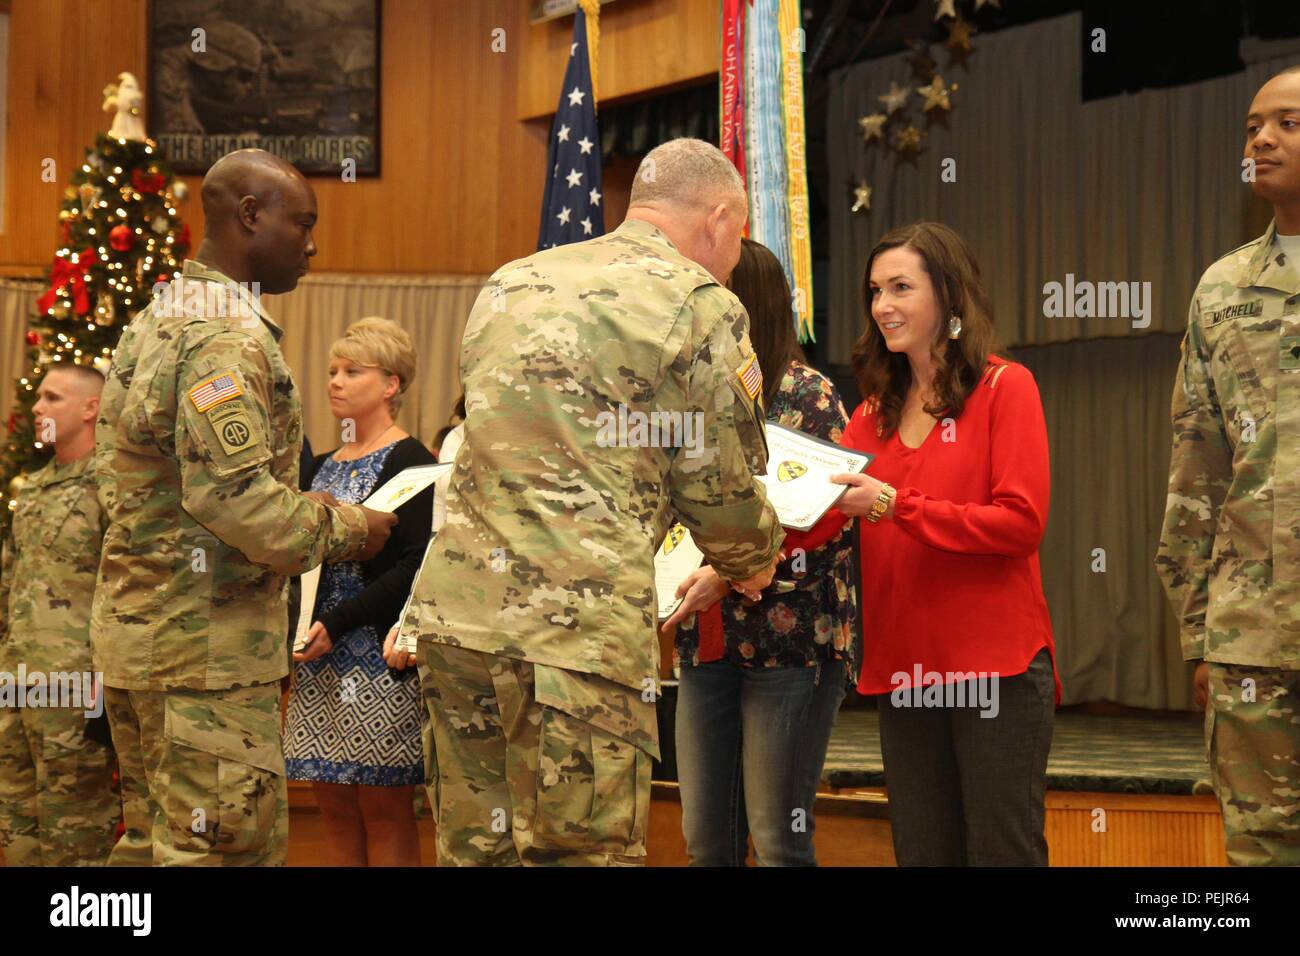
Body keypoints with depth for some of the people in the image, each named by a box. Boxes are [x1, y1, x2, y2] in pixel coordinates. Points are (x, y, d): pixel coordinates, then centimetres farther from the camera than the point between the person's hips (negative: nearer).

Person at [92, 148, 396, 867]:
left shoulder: (152, 322, 15)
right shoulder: (228, 335, -17)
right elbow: (233, 497, -25)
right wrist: (349, 530, -10)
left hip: (131, 625, 10)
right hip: (207, 643, -10)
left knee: (154, 837, 16)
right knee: (232, 843, -6)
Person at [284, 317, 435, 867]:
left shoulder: (409, 463, -6)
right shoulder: (322, 466, 17)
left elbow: (418, 566, -15)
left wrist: (337, 623, -18)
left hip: (380, 658, -7)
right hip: (320, 664, 7)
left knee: (383, 807, -4)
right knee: (334, 807, 7)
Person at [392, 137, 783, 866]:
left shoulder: (511, 283, 19)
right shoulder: (704, 306, -1)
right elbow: (723, 491, 1)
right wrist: (755, 560, 25)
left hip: (454, 612, 6)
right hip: (578, 630, -6)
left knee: (475, 847, 12)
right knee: (582, 850, -1)